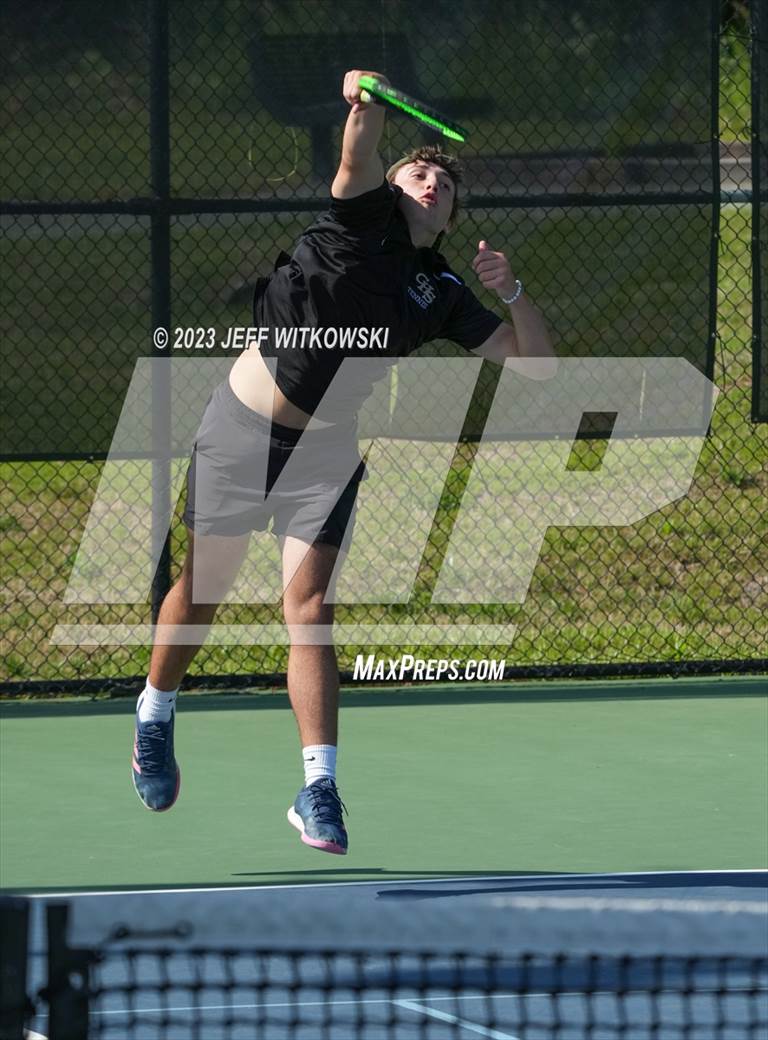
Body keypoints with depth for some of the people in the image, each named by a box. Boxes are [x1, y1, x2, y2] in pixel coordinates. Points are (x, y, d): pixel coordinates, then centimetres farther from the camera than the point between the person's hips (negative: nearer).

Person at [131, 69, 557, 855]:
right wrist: (366, 103, -50)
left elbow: (536, 363, 3)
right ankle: (155, 716, 37)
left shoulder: (441, 295, 3)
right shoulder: (363, 217, -5)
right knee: (202, 589, 11)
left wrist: (511, 290, -13)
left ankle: (318, 791, -13)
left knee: (309, 610, -10)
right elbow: (358, 155, -28)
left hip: (325, 449, 2)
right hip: (242, 426, -2)